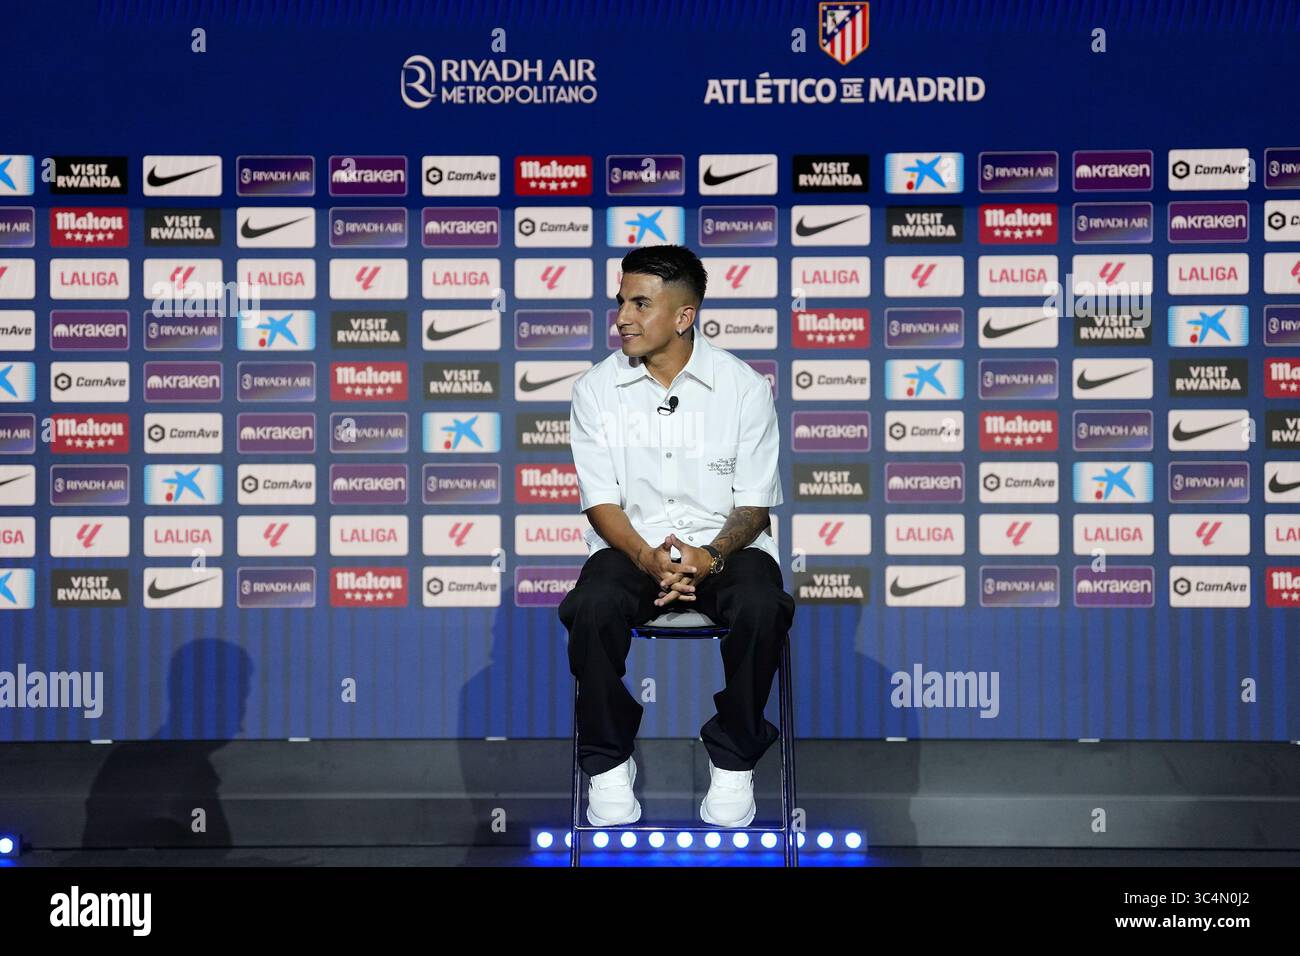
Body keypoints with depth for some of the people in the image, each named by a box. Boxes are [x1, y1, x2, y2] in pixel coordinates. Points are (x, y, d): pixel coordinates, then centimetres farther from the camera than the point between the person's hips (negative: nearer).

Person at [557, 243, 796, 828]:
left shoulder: (744, 387, -2)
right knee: (592, 607, -32)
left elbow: (754, 504, -2)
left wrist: (710, 556, -22)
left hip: (723, 544, 0)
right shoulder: (596, 389, 1)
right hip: (631, 544, 1)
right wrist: (648, 558, -21)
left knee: (761, 608, -33)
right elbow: (600, 501, -1)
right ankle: (609, 760, -10)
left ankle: (734, 760, -10)